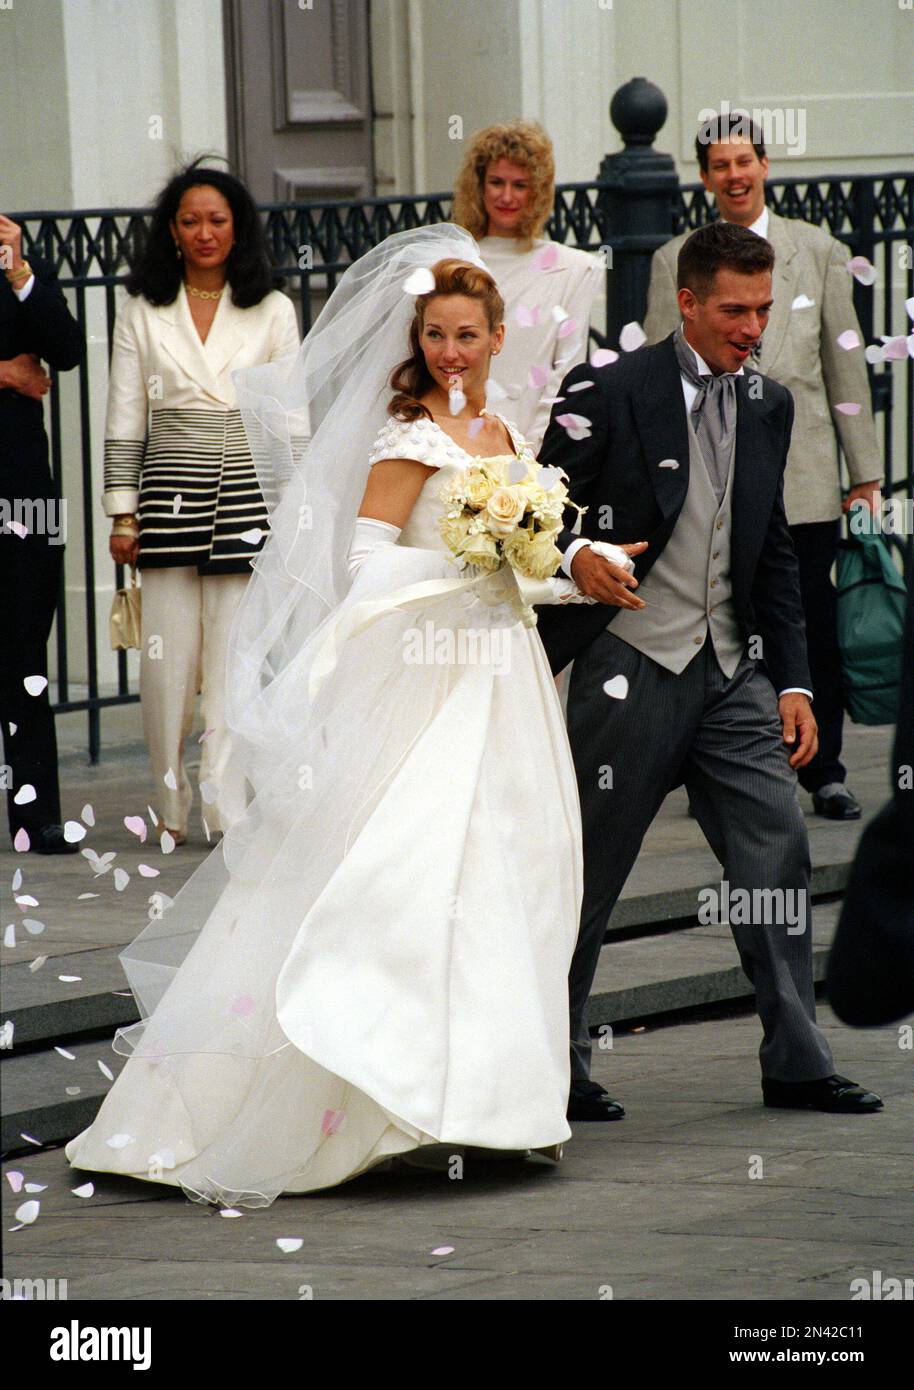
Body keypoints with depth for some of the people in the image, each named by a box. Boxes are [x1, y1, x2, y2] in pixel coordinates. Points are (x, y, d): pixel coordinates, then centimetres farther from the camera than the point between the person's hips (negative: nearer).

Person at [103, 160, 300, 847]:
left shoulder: (273, 311, 8)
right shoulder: (144, 313, 8)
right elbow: (124, 422, 9)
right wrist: (122, 512, 3)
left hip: (249, 499, 0)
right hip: (169, 497, 1)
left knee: (237, 660, -6)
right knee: (167, 657, -2)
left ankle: (226, 806, -5)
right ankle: (171, 808, 7)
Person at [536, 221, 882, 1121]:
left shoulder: (768, 407, 12)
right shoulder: (610, 393, -7)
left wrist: (792, 682, 11)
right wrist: (577, 556, -28)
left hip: (732, 671, 5)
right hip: (631, 666, -5)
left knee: (778, 854, -2)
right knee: (587, 873, 2)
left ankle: (796, 1063, 6)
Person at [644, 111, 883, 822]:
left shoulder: (819, 250, 8)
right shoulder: (674, 261, 7)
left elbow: (845, 362, 8)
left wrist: (866, 471, 6)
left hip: (804, 475, 0)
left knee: (815, 626, 1)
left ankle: (825, 772, 10)